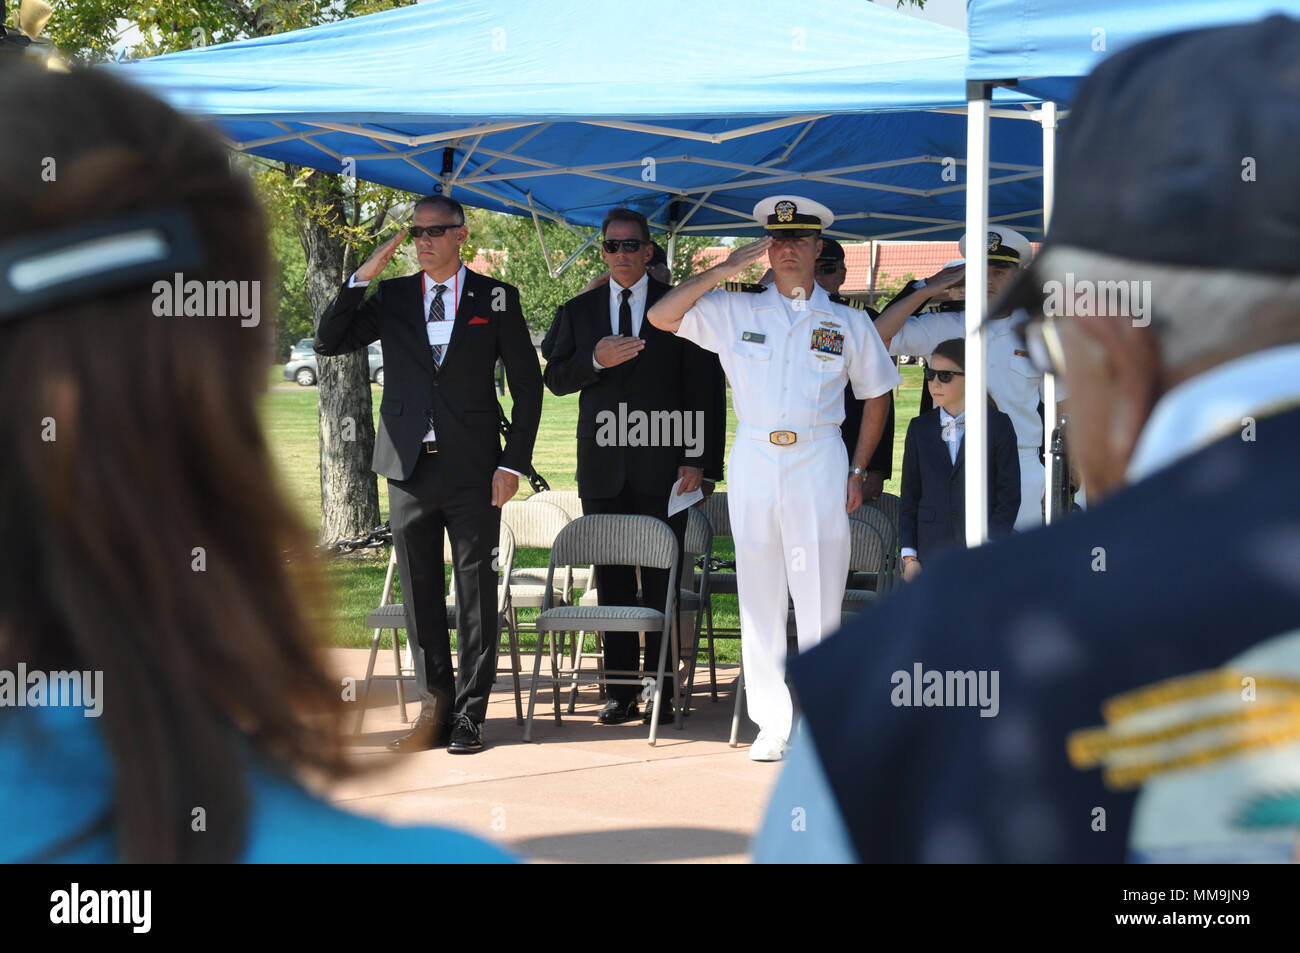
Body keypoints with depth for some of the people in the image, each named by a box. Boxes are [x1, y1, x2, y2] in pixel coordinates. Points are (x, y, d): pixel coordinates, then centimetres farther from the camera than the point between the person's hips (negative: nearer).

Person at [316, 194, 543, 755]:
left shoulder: (496, 299, 3)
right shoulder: (391, 298, 9)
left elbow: (527, 382, 4)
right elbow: (329, 343, 3)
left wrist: (513, 461, -4)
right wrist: (362, 278, -8)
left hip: (473, 472, -2)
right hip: (410, 468, 3)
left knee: (476, 593, -1)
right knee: (420, 593, 6)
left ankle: (469, 715, 4)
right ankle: (434, 710, 13)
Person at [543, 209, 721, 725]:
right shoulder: (578, 311, 13)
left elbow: (701, 387, 2)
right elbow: (555, 379, 9)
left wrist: (696, 459, -5)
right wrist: (594, 361, -11)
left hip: (661, 465, -3)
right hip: (602, 465, 3)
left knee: (662, 581, -1)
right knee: (611, 581, 4)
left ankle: (661, 690, 3)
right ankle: (621, 690, 9)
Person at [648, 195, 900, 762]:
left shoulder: (846, 324, 8)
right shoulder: (734, 312, 8)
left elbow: (876, 395, 15)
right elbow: (661, 316, 1)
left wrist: (857, 470, 6)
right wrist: (722, 271, -5)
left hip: (819, 464, -1)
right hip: (754, 462, 1)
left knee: (819, 598, -5)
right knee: (760, 597, 2)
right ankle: (771, 724, 8)